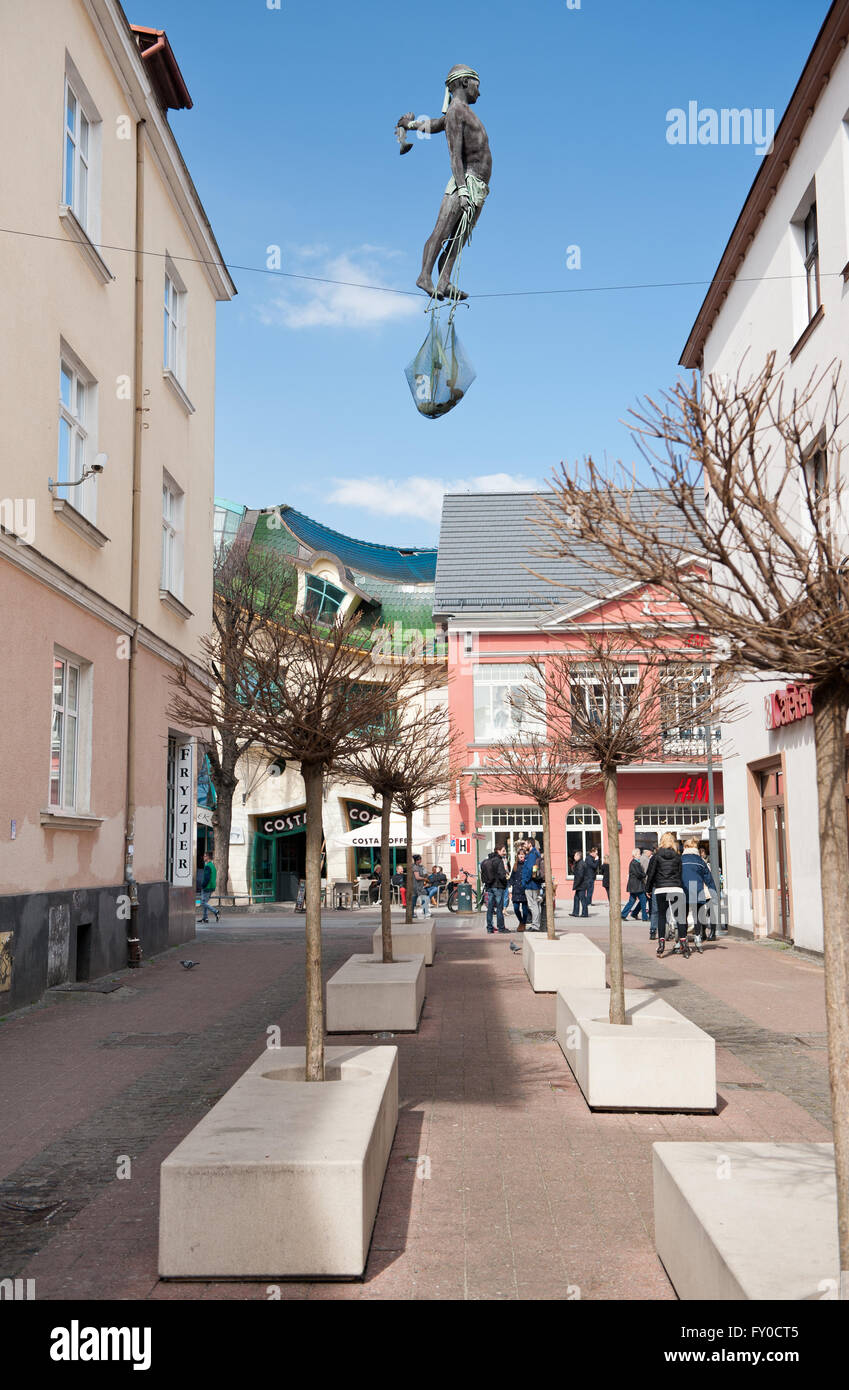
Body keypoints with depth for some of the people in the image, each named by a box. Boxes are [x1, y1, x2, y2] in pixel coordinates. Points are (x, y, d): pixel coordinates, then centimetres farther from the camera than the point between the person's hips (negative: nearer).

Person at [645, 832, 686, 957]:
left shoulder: (656, 856, 3)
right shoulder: (677, 857, 6)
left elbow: (650, 874, 3)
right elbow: (680, 874, 7)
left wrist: (648, 889, 13)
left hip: (660, 889, 0)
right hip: (676, 889, 0)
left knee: (661, 916, 9)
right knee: (680, 916, 4)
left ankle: (661, 942, 0)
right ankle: (683, 942, -2)